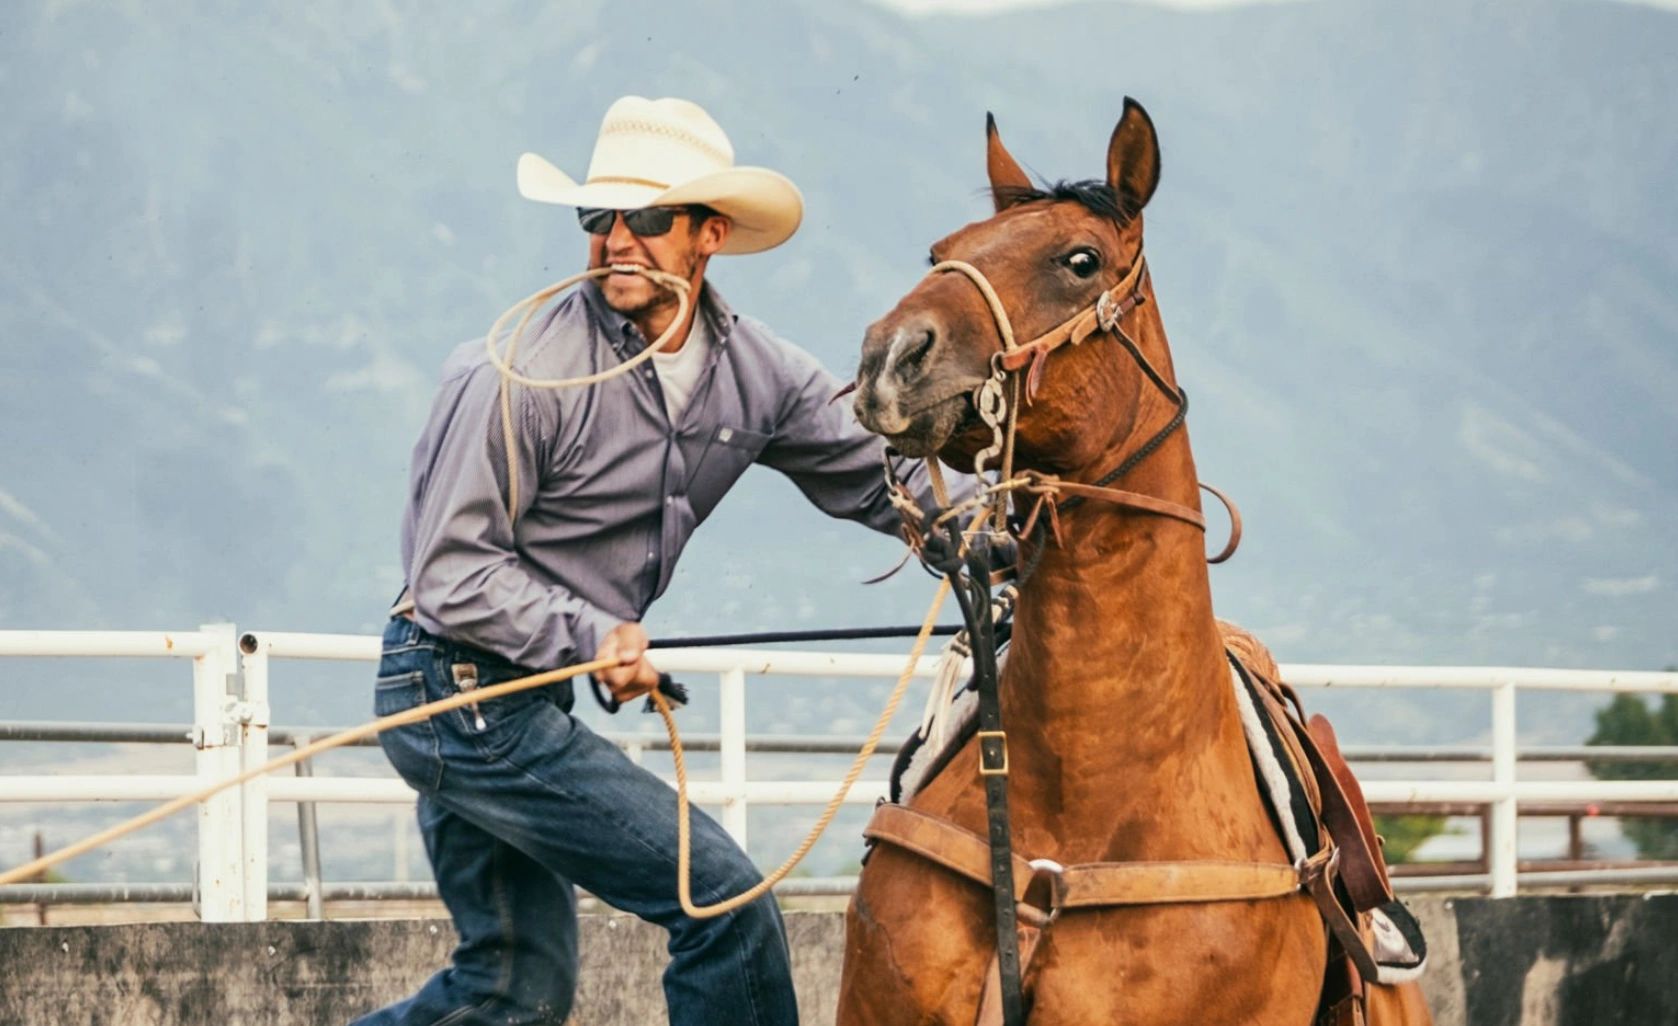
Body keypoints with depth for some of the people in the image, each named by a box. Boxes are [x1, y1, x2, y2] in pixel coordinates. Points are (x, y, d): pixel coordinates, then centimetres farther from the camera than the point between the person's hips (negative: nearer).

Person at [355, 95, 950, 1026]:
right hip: (461, 691, -8)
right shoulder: (523, 377, -19)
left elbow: (877, 477, 8)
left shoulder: (756, 374, 1)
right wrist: (588, 636, -26)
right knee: (723, 897, -9)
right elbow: (449, 572, -17)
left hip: (528, 698, 8)